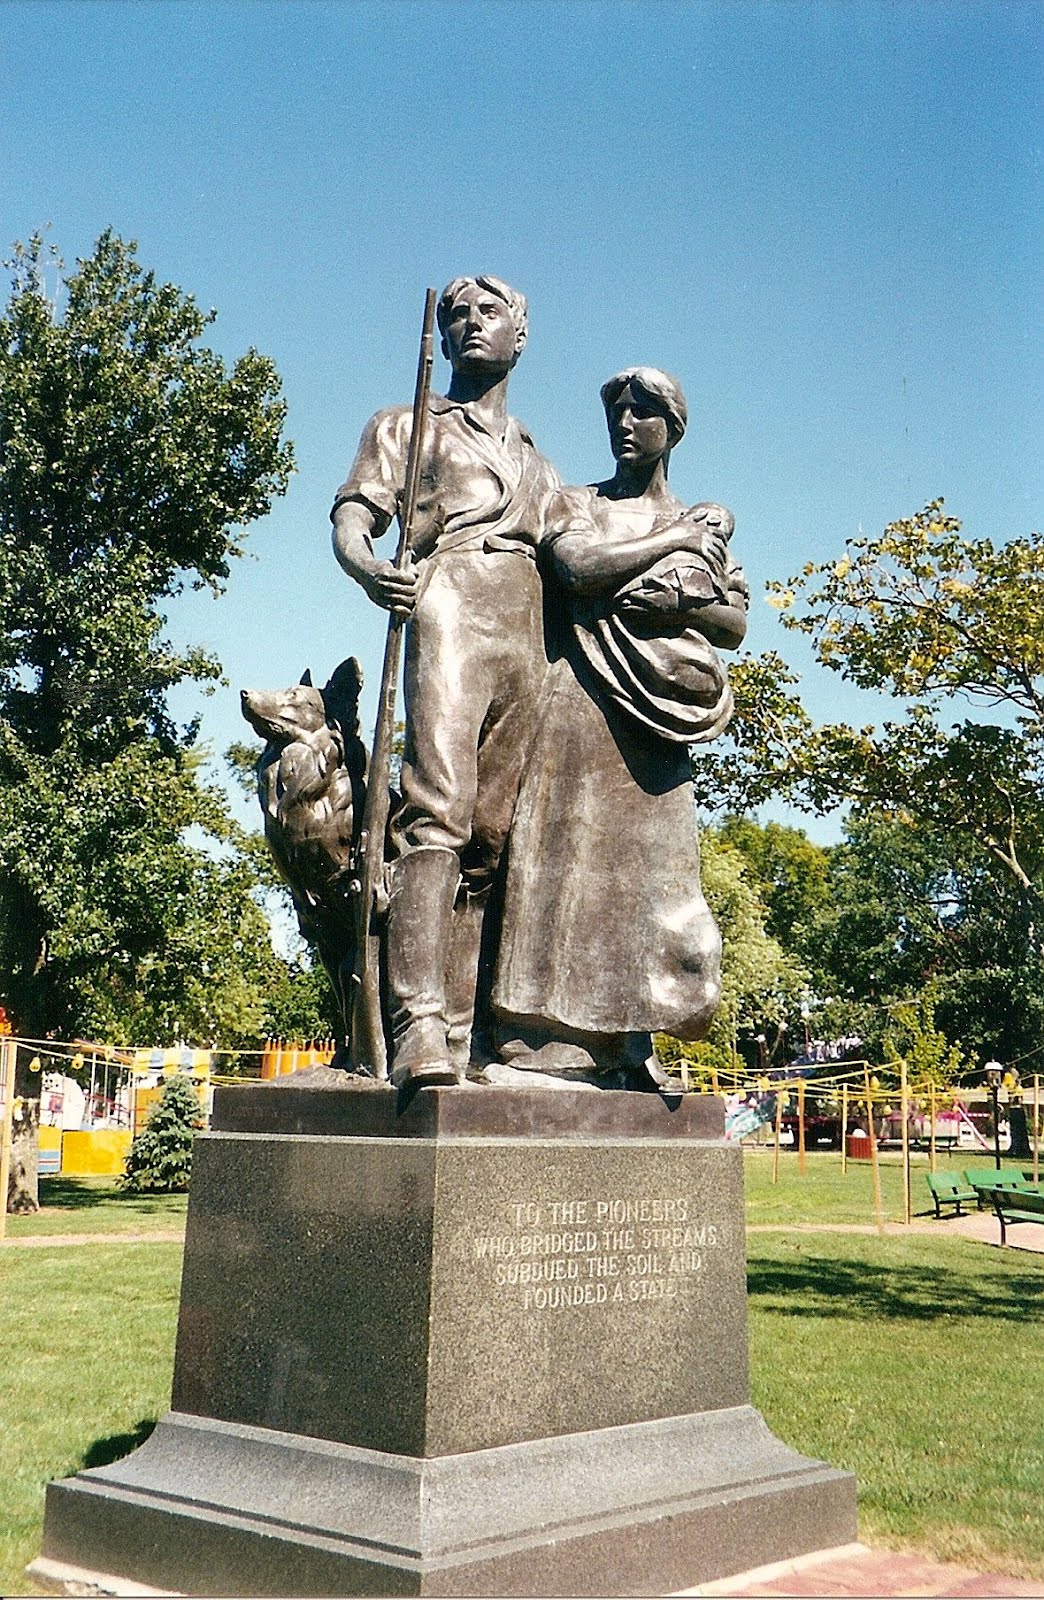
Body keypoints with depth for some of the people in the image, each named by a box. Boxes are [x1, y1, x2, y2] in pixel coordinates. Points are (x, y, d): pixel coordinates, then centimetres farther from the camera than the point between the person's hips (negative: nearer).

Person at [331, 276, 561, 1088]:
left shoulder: (541, 465, 34)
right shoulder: (407, 425, 21)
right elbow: (351, 519, 6)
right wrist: (368, 566, -18)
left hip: (533, 638, 5)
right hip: (450, 605, -4)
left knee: (491, 839, -4)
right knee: (437, 808, -23)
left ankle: (460, 1035, -7)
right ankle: (417, 1022, -32)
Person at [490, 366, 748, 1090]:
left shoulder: (706, 524, 22)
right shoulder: (577, 503, 14)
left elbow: (737, 623, 11)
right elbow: (575, 567, -9)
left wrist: (684, 595, -8)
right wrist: (670, 541, 0)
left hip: (660, 715, 3)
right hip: (583, 700, -3)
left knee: (647, 866, -4)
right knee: (573, 853, -12)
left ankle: (628, 1044, -3)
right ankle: (554, 1037, -14)